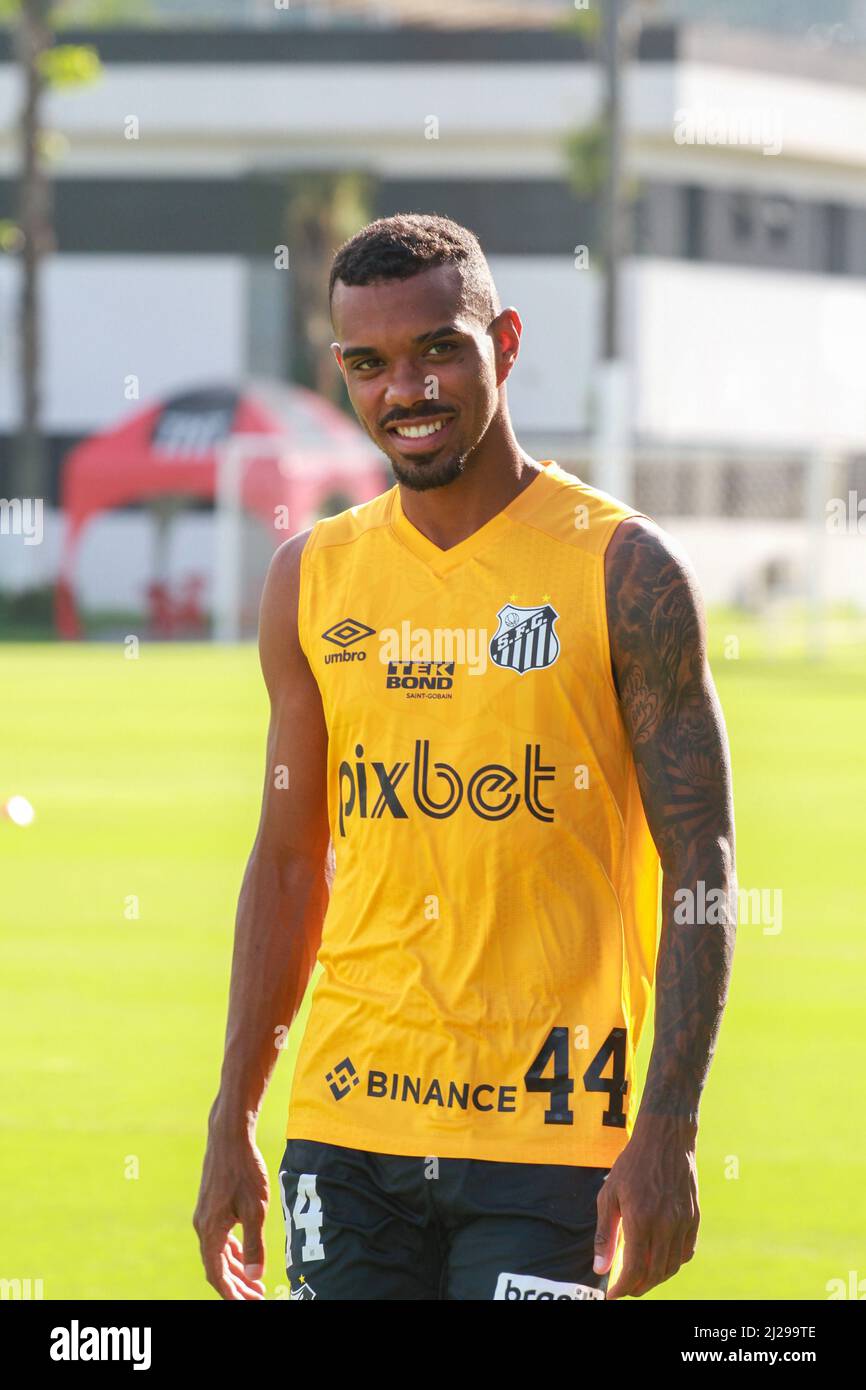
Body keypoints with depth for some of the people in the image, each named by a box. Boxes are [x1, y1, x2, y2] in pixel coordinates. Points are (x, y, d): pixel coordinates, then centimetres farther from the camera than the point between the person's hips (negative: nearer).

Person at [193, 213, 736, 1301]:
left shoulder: (621, 569, -4)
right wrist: (232, 1120, 11)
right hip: (347, 1121, 4)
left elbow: (700, 868, -5)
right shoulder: (313, 580, 9)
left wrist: (668, 1131, -13)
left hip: (548, 1131, -4)